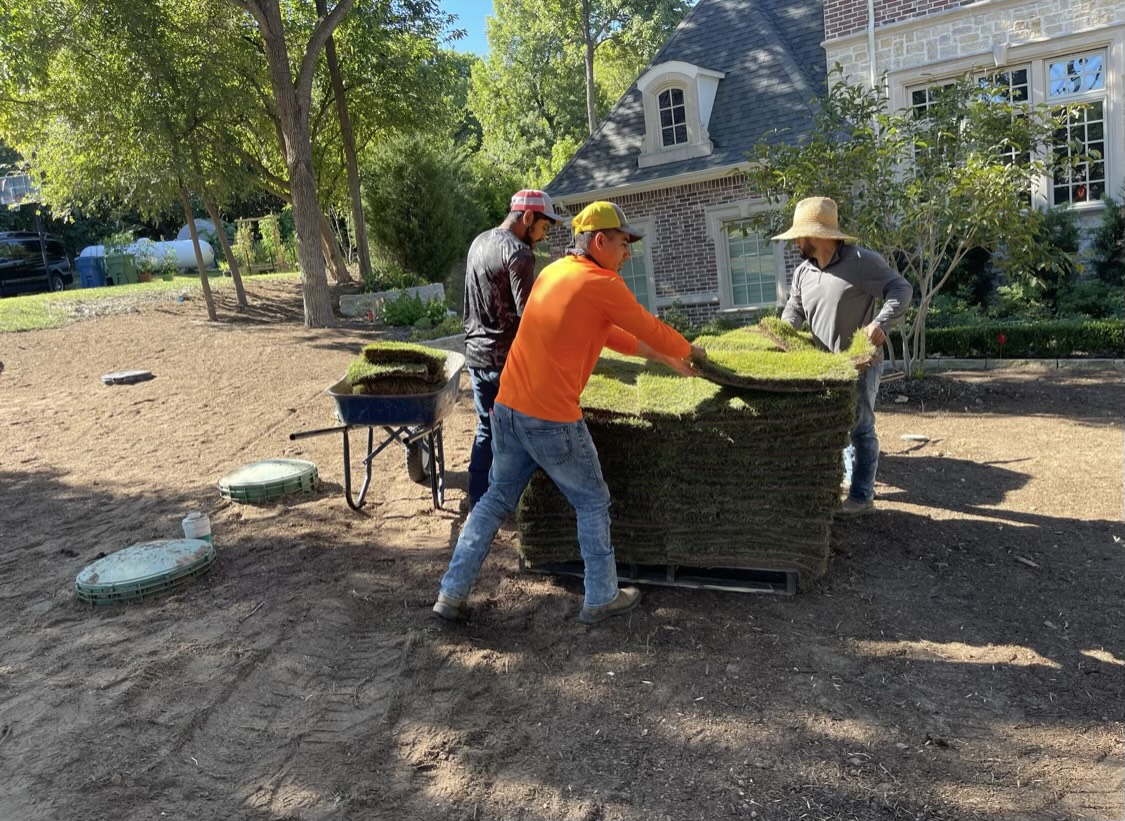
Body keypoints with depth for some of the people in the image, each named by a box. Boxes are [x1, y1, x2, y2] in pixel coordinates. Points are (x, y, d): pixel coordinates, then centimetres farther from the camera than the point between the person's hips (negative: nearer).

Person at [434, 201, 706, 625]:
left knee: (496, 498, 19)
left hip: (507, 407, 8)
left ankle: (452, 594, 22)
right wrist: (686, 350, 22)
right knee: (592, 503, 12)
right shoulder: (602, 284, -11)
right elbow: (651, 329, 2)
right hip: (552, 420, -8)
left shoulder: (553, 272, 15)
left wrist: (661, 355, 26)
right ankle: (601, 598, 23)